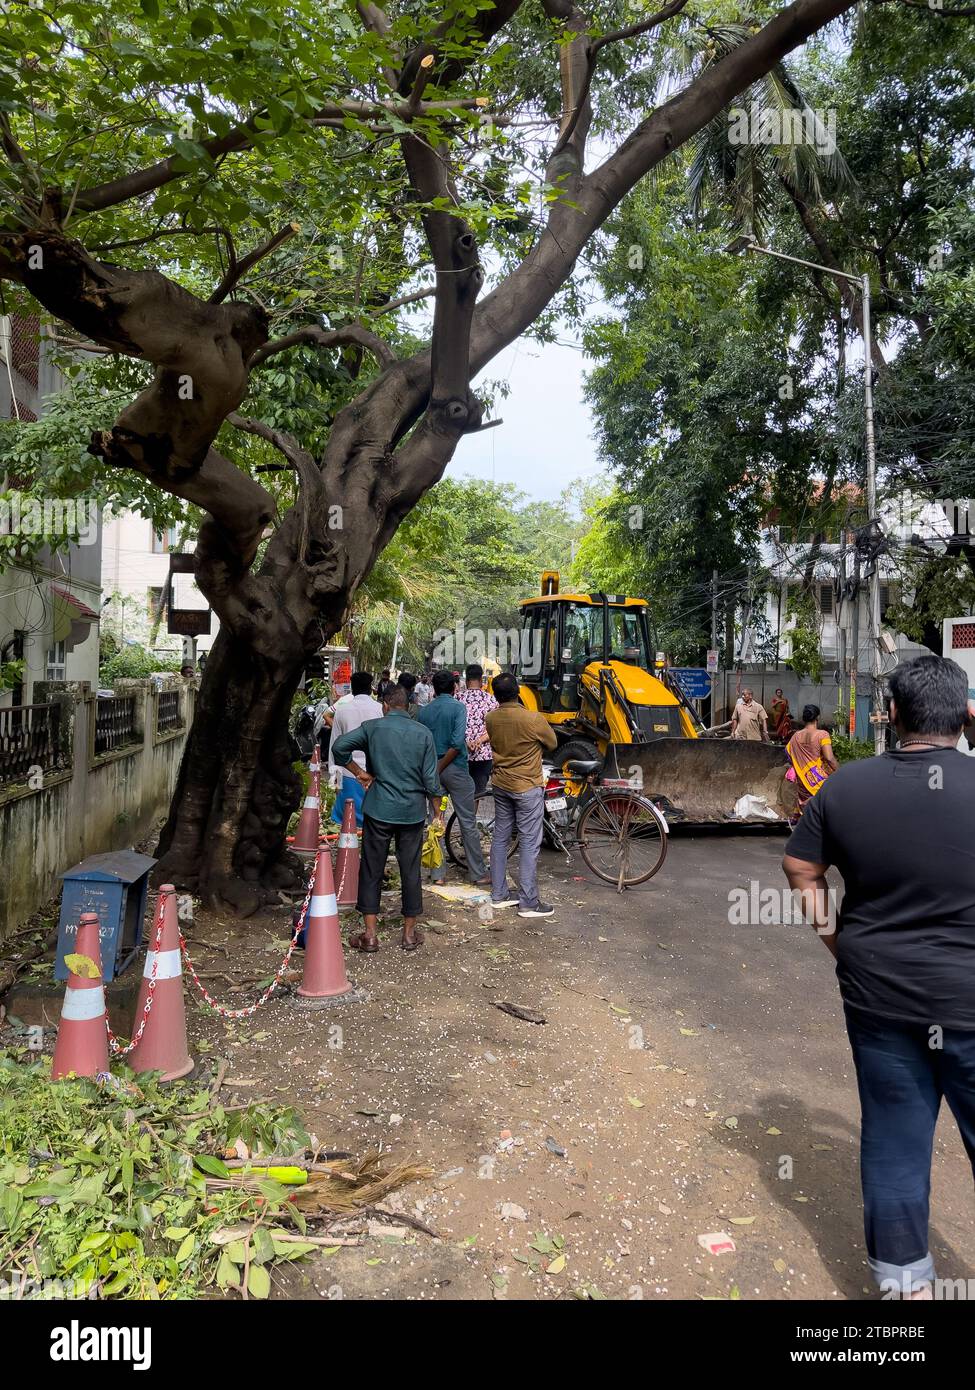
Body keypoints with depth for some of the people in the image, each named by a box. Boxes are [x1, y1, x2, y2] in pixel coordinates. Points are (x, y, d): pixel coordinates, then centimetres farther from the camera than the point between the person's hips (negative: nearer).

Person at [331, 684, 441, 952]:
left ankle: (370, 934, 12)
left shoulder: (373, 727, -2)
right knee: (410, 871, 10)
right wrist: (437, 813, 8)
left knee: (372, 870, 8)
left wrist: (358, 772, 1)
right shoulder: (423, 733, 0)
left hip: (379, 809, -1)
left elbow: (339, 746, -12)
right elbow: (431, 780, -2)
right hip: (413, 812, 1)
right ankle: (409, 933, 19)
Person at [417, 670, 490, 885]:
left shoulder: (424, 711, 5)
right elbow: (457, 743, -19)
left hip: (432, 769, 4)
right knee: (468, 822, 4)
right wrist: (441, 767, -11)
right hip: (455, 768, -4)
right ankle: (477, 873, 9)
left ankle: (438, 872, 14)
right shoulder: (457, 708, -8)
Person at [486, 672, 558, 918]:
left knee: (500, 839, 14)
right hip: (527, 787, -6)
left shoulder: (490, 719, -4)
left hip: (501, 784, 6)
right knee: (529, 844, 0)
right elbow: (553, 743, -4)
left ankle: (499, 894, 22)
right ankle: (528, 903, 4)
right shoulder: (533, 719, -20)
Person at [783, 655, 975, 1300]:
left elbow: (800, 869, 1)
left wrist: (834, 937, 12)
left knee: (895, 1139, 16)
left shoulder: (847, 785, -6)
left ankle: (905, 1279, 31)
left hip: (878, 994, 2)